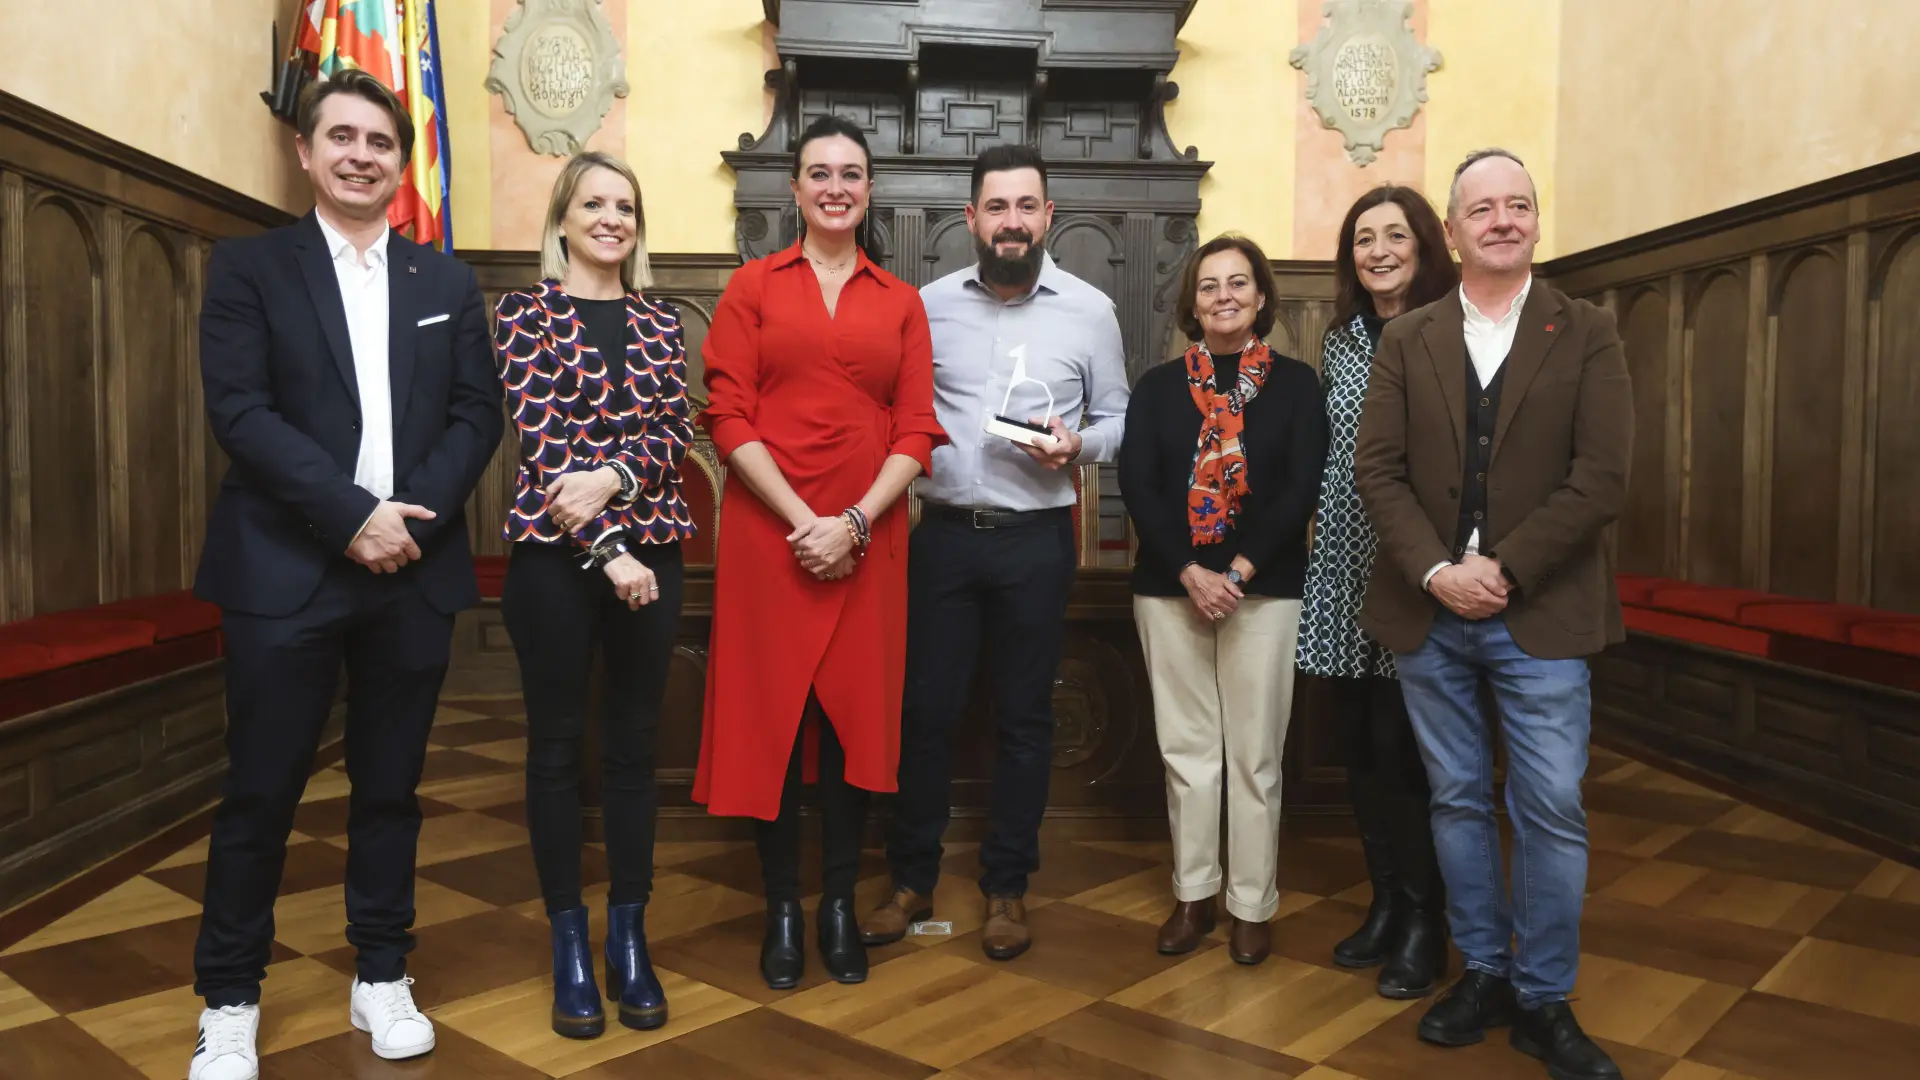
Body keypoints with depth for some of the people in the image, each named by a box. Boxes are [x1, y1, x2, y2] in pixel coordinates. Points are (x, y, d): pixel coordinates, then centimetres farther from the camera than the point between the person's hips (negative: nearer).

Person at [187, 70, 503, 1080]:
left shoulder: (447, 281, 13)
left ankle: (381, 978, 24)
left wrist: (416, 514, -10)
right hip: (284, 570, -2)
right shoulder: (248, 266, 4)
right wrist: (353, 513, -16)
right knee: (260, 792, 3)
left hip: (415, 571, 3)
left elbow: (476, 413, 6)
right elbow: (239, 410, -7)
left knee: (390, 787, 11)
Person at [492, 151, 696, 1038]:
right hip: (554, 553, -3)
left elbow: (677, 433, 3)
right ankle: (569, 943, 18)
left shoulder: (659, 321, 12)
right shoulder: (525, 313, 1)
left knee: (634, 743, 8)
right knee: (557, 745, 5)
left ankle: (629, 937, 20)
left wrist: (614, 477, -17)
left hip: (651, 550, 3)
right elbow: (540, 440, -8)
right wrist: (606, 552, -15)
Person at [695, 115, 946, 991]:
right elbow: (727, 416, -3)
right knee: (770, 712, 4)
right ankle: (782, 907, 19)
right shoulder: (754, 287, 5)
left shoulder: (901, 302, 9)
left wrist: (855, 522, -11)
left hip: (866, 540, 1)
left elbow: (917, 432, 2)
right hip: (767, 533, -1)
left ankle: (840, 902, 21)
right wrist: (800, 519, -12)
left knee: (856, 714, 6)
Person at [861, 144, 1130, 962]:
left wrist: (1078, 445, -13)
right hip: (944, 532, 1)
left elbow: (1118, 418, 6)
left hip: (1037, 538, 0)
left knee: (1024, 714, 8)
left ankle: (1006, 887, 23)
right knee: (925, 707, 5)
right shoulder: (931, 303, 3)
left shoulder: (1090, 309, 2)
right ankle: (912, 880, 22)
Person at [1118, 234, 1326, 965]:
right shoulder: (1157, 387, 7)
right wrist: (1189, 572, -14)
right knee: (1186, 749, 8)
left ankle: (1252, 905, 16)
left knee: (1255, 754, 4)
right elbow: (1137, 487, -3)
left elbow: (1302, 489, -5)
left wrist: (1240, 570, -15)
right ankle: (1193, 894, 21)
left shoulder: (1295, 384, 4)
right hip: (1170, 589, 1)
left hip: (1265, 590, -1)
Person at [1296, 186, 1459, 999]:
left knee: (1403, 746, -3)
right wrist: (1321, 528, 10)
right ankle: (1385, 900, 26)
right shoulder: (1340, 341, 12)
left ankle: (1424, 922, 13)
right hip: (1344, 574, 5)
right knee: (1361, 744, 10)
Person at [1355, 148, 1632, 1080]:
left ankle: (1543, 1001, 17)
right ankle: (1484, 970, 27)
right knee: (1458, 800, 11)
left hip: (1540, 616, -1)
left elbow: (1601, 478, -7)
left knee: (1551, 811, 1)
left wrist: (1501, 570, -14)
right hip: (1426, 613, 2)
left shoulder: (1587, 333, 1)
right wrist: (1437, 572, -14)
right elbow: (1376, 468, -2)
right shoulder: (1406, 341, 6)